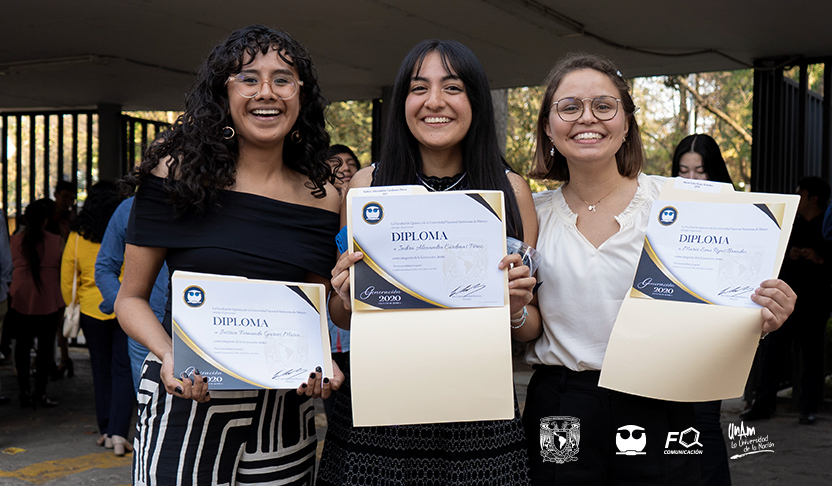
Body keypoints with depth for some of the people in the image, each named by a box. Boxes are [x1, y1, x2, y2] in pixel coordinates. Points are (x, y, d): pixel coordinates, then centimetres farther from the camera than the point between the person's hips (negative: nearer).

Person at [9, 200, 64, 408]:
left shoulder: (15, 240, 2)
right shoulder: (55, 241, -2)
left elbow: (10, 266, 9)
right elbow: (61, 272, 2)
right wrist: (62, 303, 13)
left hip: (20, 299, 2)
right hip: (48, 301, -2)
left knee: (22, 345, 10)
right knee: (45, 346, 3)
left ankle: (24, 391, 10)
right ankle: (40, 393, 3)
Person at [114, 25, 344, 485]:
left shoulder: (322, 198, 3)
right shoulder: (179, 175, -4)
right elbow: (131, 297, 1)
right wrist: (169, 356, -16)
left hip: (285, 412, 3)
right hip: (186, 400, -2)